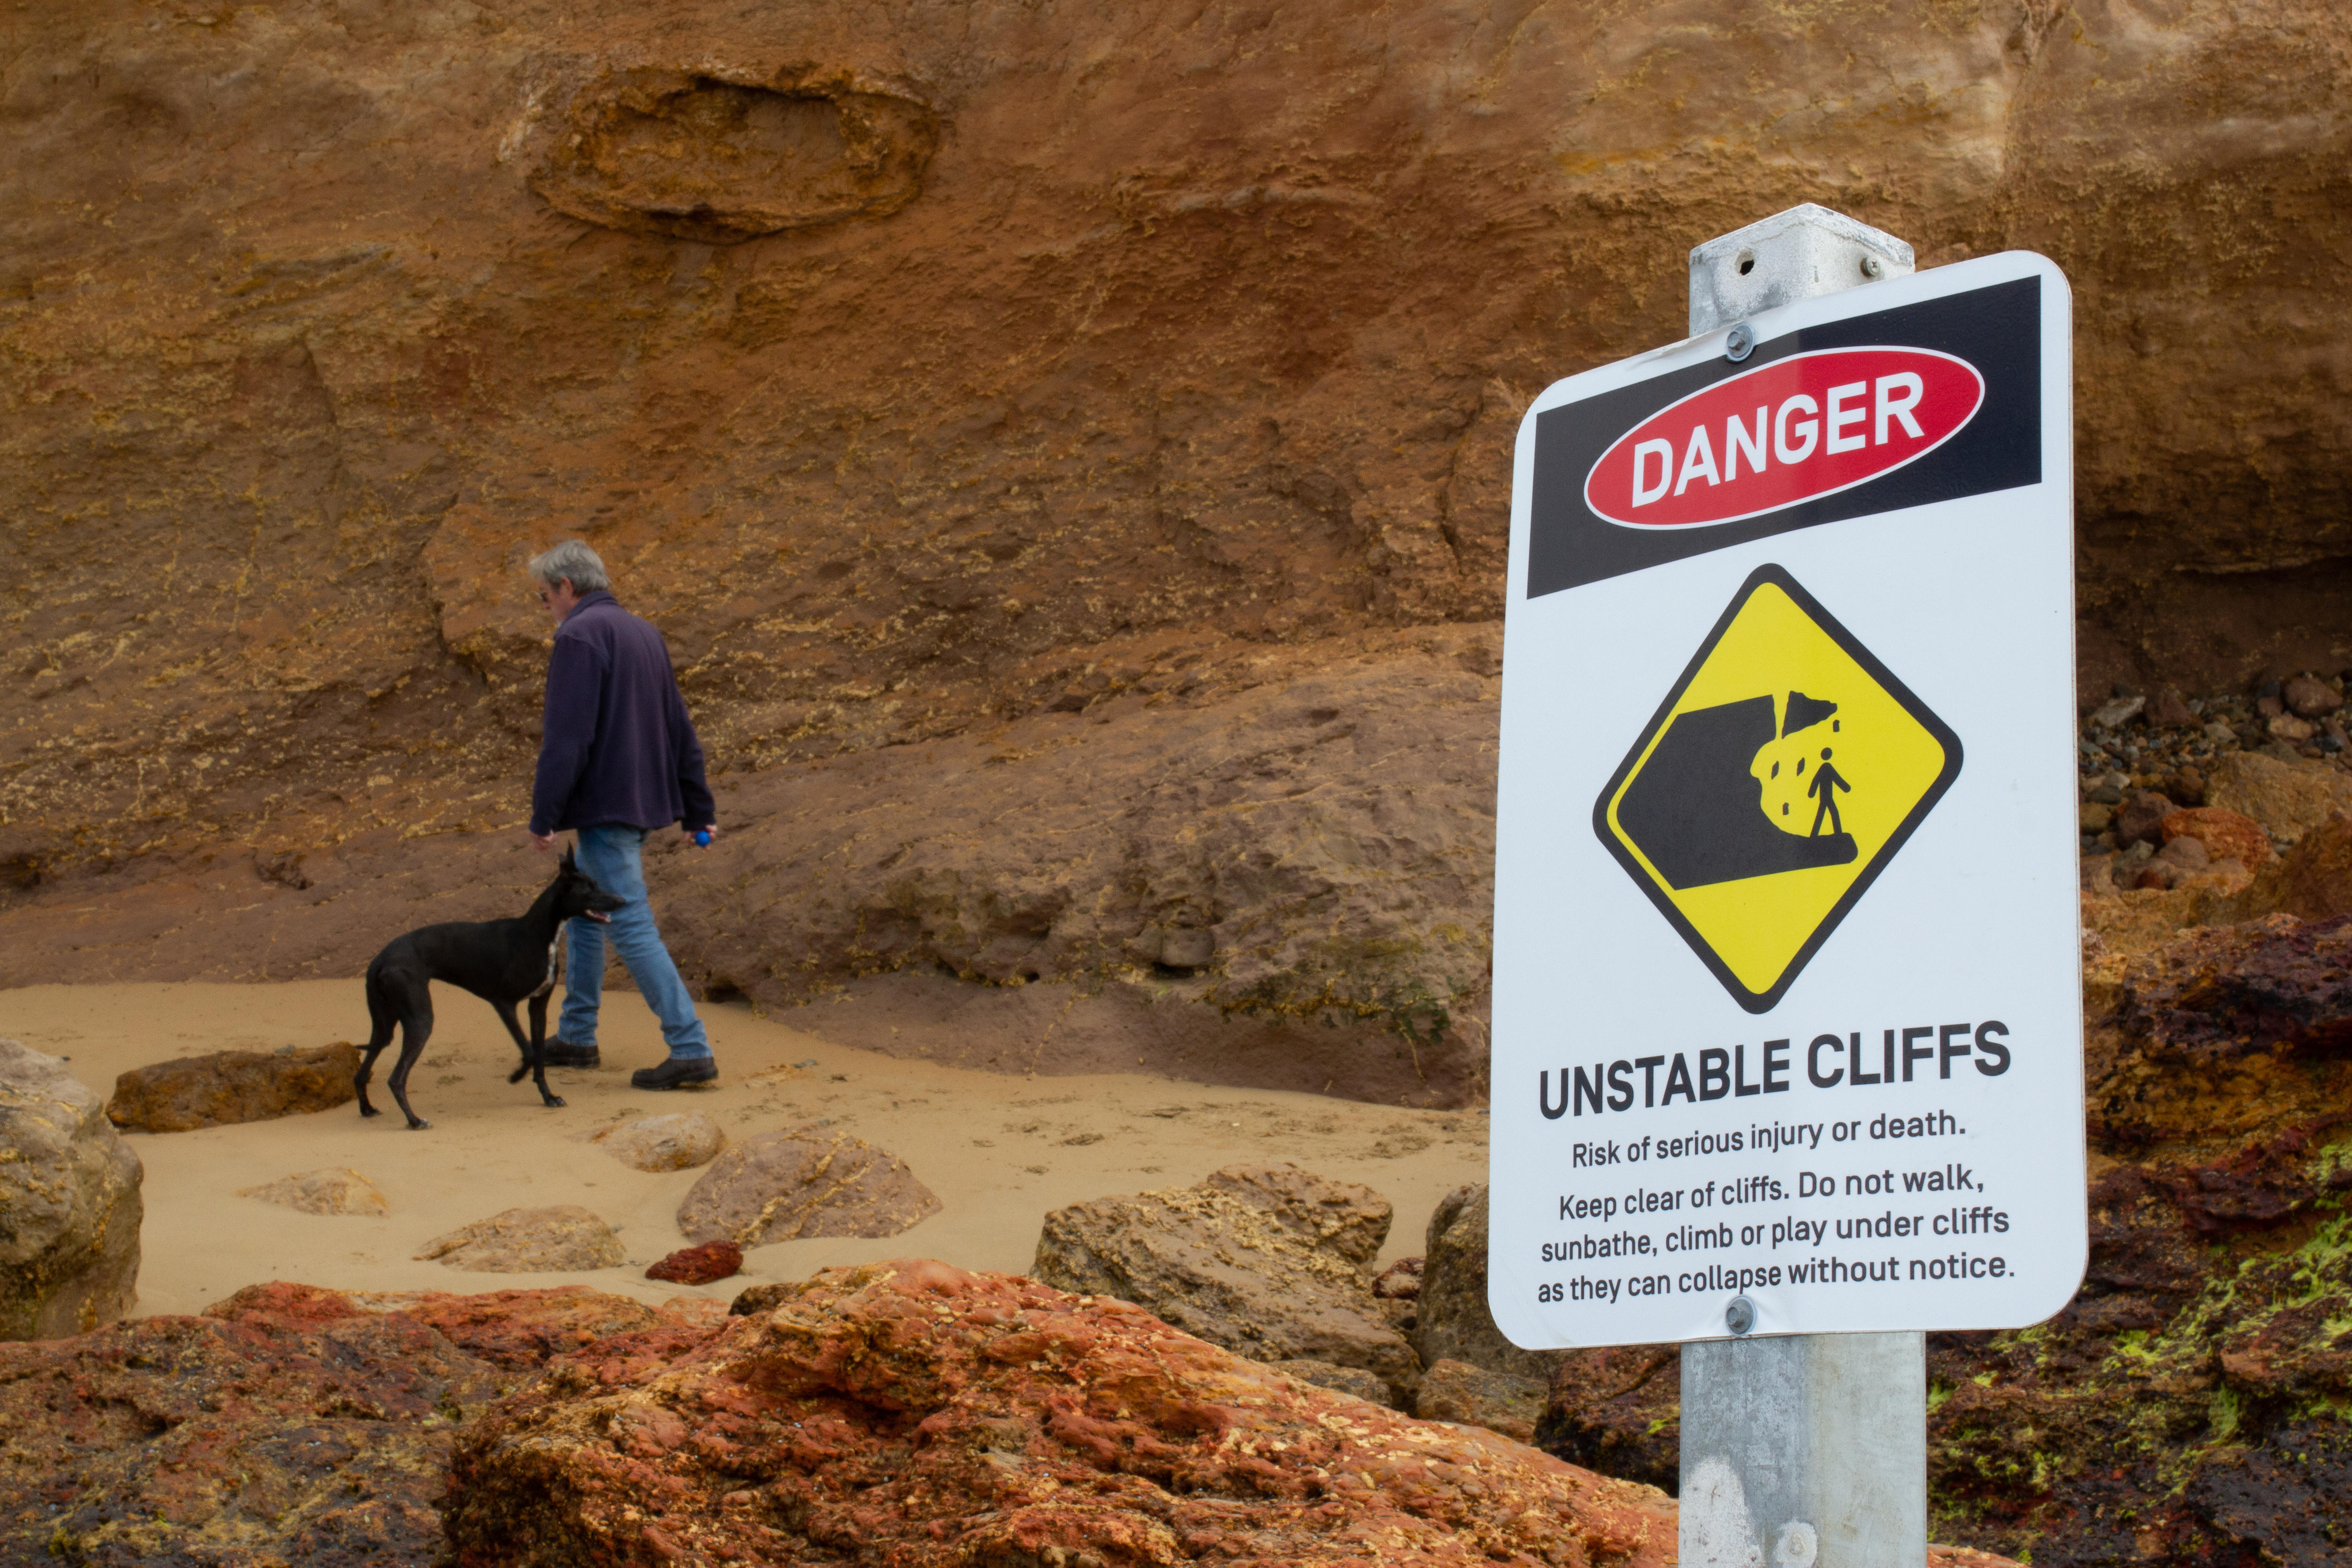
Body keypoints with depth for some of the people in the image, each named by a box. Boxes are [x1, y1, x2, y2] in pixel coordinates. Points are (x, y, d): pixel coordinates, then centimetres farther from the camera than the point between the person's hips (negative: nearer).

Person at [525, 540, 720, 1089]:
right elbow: (680, 730, 19)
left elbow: (567, 735, -20)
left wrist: (543, 814, -16)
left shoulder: (579, 637, -13)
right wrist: (697, 810, 23)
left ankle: (691, 1050, -13)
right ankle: (576, 1036, 30)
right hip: (645, 799, 10)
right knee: (582, 908, 22)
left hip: (606, 806, -10)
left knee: (632, 927, -9)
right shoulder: (642, 633, 16)